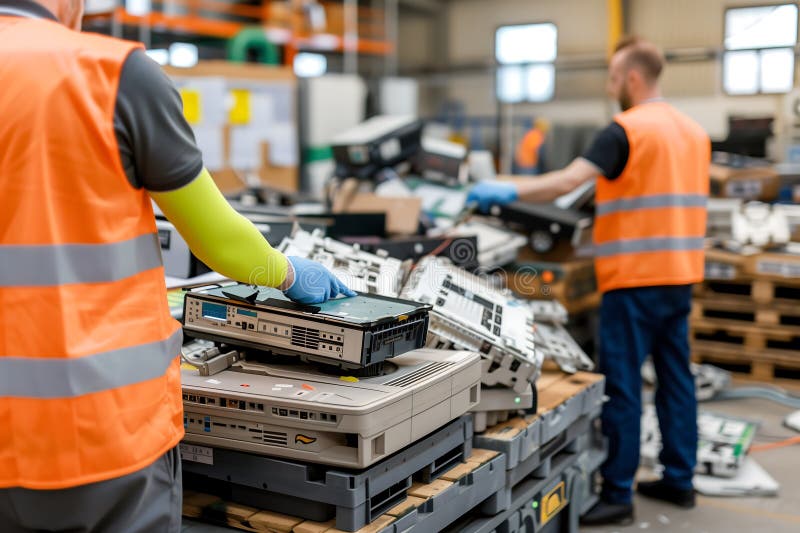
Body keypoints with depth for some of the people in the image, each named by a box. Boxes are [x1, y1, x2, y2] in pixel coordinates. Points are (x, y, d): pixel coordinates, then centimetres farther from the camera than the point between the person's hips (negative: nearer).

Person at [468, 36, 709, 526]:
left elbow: (569, 180, -23)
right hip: (680, 274, 8)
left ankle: (618, 494, 2)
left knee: (623, 385, -3)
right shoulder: (694, 131, 13)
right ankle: (679, 480, 23)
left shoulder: (627, 130, -13)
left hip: (636, 277, -8)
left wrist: (507, 192, -19)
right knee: (676, 378, 14)